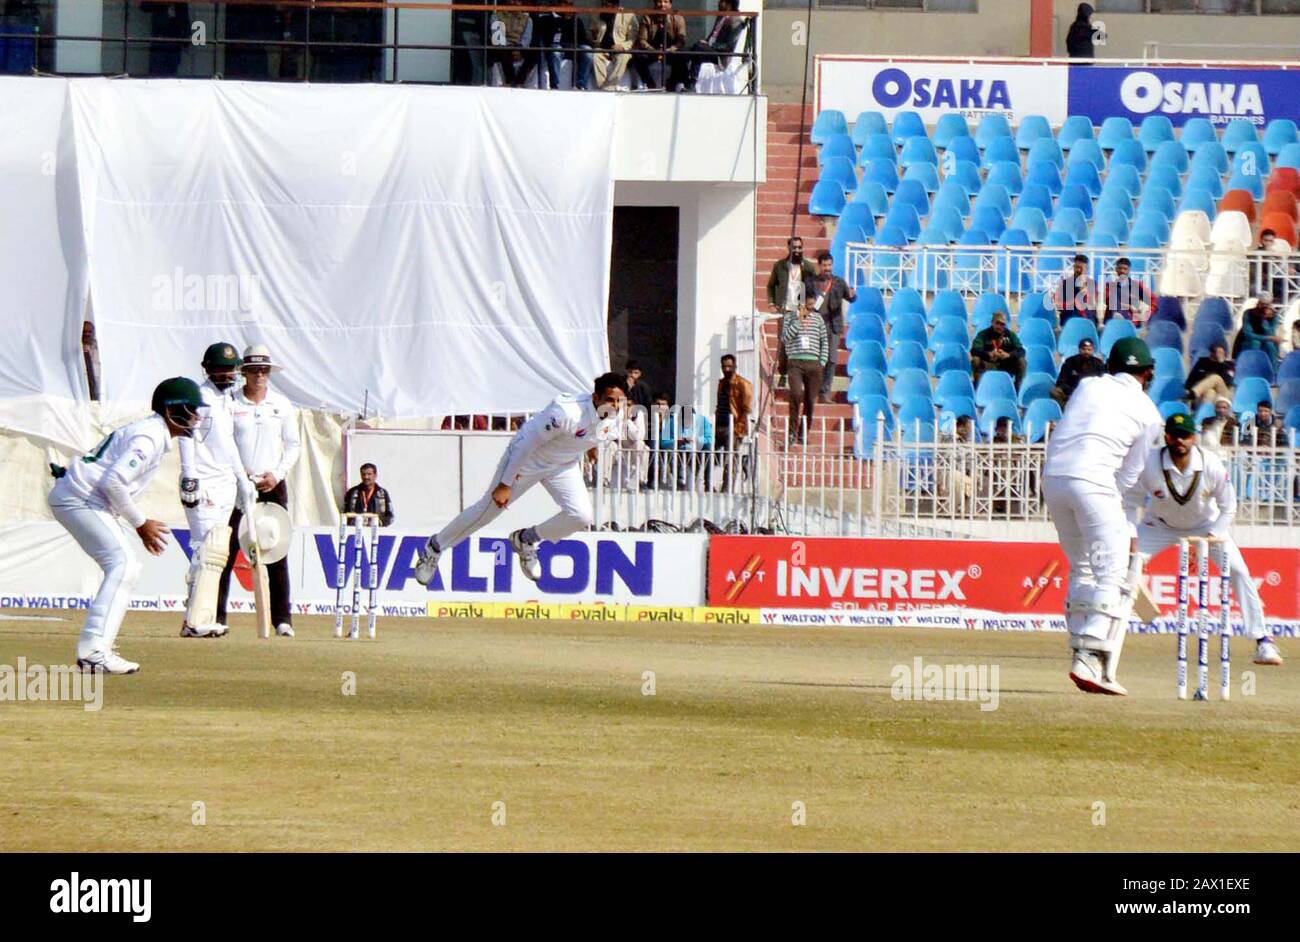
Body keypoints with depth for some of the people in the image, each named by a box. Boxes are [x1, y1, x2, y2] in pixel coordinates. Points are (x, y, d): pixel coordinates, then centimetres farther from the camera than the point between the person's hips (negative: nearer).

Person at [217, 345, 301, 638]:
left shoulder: (282, 405, 8)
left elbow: (293, 445, 12)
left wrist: (278, 474, -3)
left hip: (272, 485, 2)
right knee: (227, 550, -6)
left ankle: (282, 618, -2)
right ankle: (216, 615, -4)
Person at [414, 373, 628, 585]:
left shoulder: (614, 413, -17)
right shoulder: (566, 412, -38)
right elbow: (526, 443, -30)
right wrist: (505, 484, -25)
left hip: (564, 465, 6)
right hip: (528, 459, -6)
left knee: (581, 516, -12)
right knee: (487, 510, 5)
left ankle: (526, 540, 15)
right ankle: (434, 547, 28)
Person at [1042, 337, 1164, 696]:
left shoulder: (1088, 386, 20)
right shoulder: (1148, 413, 10)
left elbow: (1059, 437, 17)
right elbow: (1130, 473, 10)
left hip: (1053, 477, 5)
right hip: (1094, 481, -5)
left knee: (1082, 569, 20)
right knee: (1114, 576, -5)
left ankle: (1082, 651, 17)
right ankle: (1091, 660, -21)